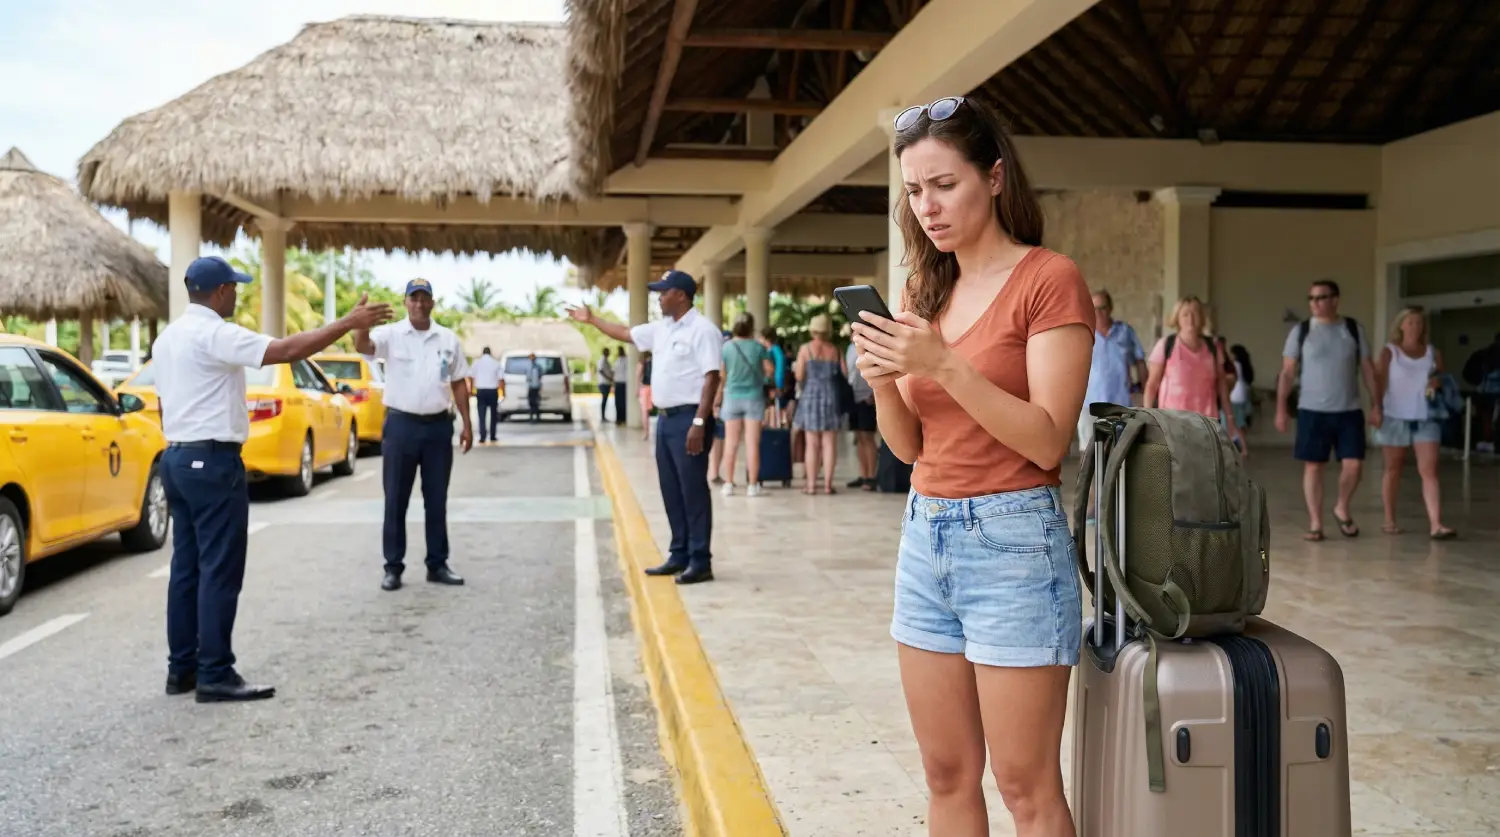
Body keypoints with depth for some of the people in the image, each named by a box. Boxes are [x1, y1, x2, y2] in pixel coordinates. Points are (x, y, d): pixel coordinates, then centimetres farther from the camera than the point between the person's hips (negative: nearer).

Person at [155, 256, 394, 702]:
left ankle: (182, 668, 17)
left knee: (186, 568, 12)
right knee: (218, 572, -5)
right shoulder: (214, 334, -16)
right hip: (212, 462, -10)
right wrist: (349, 322, -22)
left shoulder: (167, 337, 15)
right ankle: (215, 675, -1)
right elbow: (287, 350, -25)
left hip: (177, 458, 10)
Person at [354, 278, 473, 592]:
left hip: (438, 426, 3)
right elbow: (362, 346, -23)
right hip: (401, 425, -3)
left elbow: (459, 383, 12)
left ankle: (437, 565, 19)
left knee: (436, 500, 10)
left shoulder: (448, 339, 7)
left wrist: (467, 424, 7)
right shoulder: (391, 334, -3)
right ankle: (393, 567, 12)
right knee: (396, 500, 4)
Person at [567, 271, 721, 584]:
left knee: (693, 491, -5)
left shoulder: (702, 330, -13)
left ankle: (701, 561, 0)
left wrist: (699, 422, -24)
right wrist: (591, 320, 32)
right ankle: (679, 555, 21)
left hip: (688, 418, -9)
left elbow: (711, 378, -18)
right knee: (671, 491, 12)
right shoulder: (661, 329, 14)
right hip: (665, 418, 9)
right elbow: (626, 333, 30)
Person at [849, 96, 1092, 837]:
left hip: (1012, 540, -6)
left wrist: (944, 366, -22)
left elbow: (1048, 441, -15)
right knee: (947, 775, 12)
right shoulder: (923, 291, 11)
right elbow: (909, 447, 12)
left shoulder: (1049, 280, -8)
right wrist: (883, 381, -8)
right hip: (925, 536, 7)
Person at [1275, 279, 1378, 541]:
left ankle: (1342, 509, 22)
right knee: (1313, 466, 2)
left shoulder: (1354, 329, 4)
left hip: (1349, 411, 1)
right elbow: (1287, 372, 0)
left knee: (1353, 464, -3)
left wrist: (1376, 404, 3)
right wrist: (1281, 408, -6)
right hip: (1312, 411, -1)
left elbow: (1367, 369, 8)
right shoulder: (1301, 331, 0)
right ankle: (1315, 522, 10)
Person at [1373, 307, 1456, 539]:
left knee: (1429, 471, -7)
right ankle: (1389, 520, 16)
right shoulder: (1389, 351, 2)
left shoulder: (1433, 353, 9)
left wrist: (1438, 382, -7)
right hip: (1395, 418, -2)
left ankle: (1435, 524, -13)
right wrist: (1376, 409, -16)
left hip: (1426, 419, 2)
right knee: (1393, 469, 7)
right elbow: (1379, 383, -3)